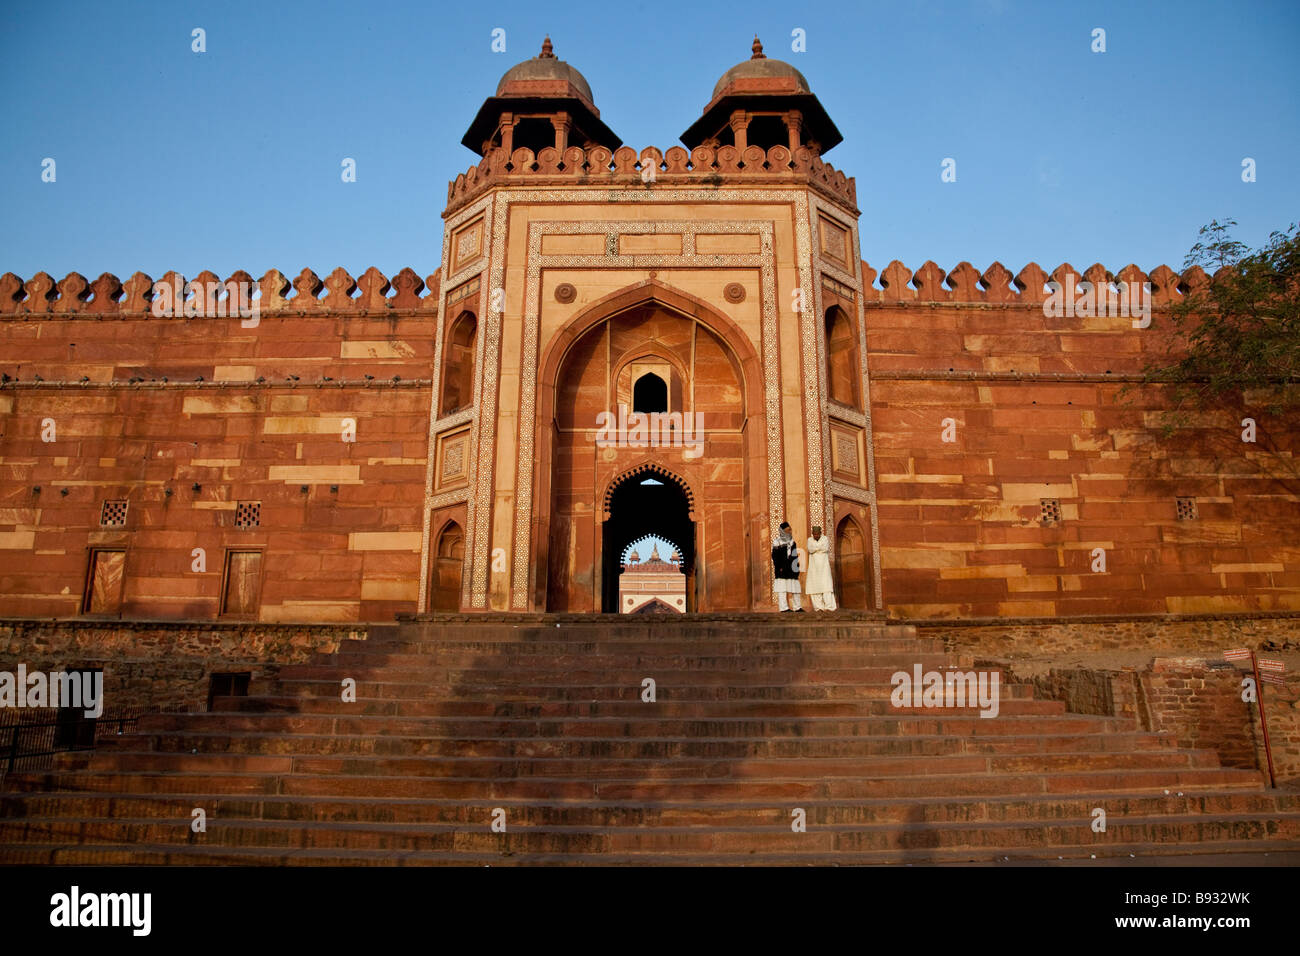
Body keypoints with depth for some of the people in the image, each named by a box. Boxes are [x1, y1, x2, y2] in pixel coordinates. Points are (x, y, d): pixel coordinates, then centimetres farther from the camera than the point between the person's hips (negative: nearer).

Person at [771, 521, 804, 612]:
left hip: (791, 568, 6)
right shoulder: (777, 541, -4)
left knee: (794, 587, 5)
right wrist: (779, 567, -15)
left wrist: (796, 565, 9)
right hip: (782, 569, -5)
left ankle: (797, 607, 9)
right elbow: (775, 556, -7)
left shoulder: (791, 540, 13)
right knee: (782, 587, -5)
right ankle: (784, 607, -5)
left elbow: (795, 553, 18)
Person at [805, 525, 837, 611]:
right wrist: (820, 547, -9)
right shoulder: (810, 540, 7)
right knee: (815, 586, -5)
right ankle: (818, 606, -2)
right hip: (814, 567, 2)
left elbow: (826, 549, -14)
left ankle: (828, 606, -16)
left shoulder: (825, 538, 3)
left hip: (824, 565, -2)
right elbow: (810, 549, -10)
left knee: (826, 584, -12)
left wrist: (815, 548, -5)